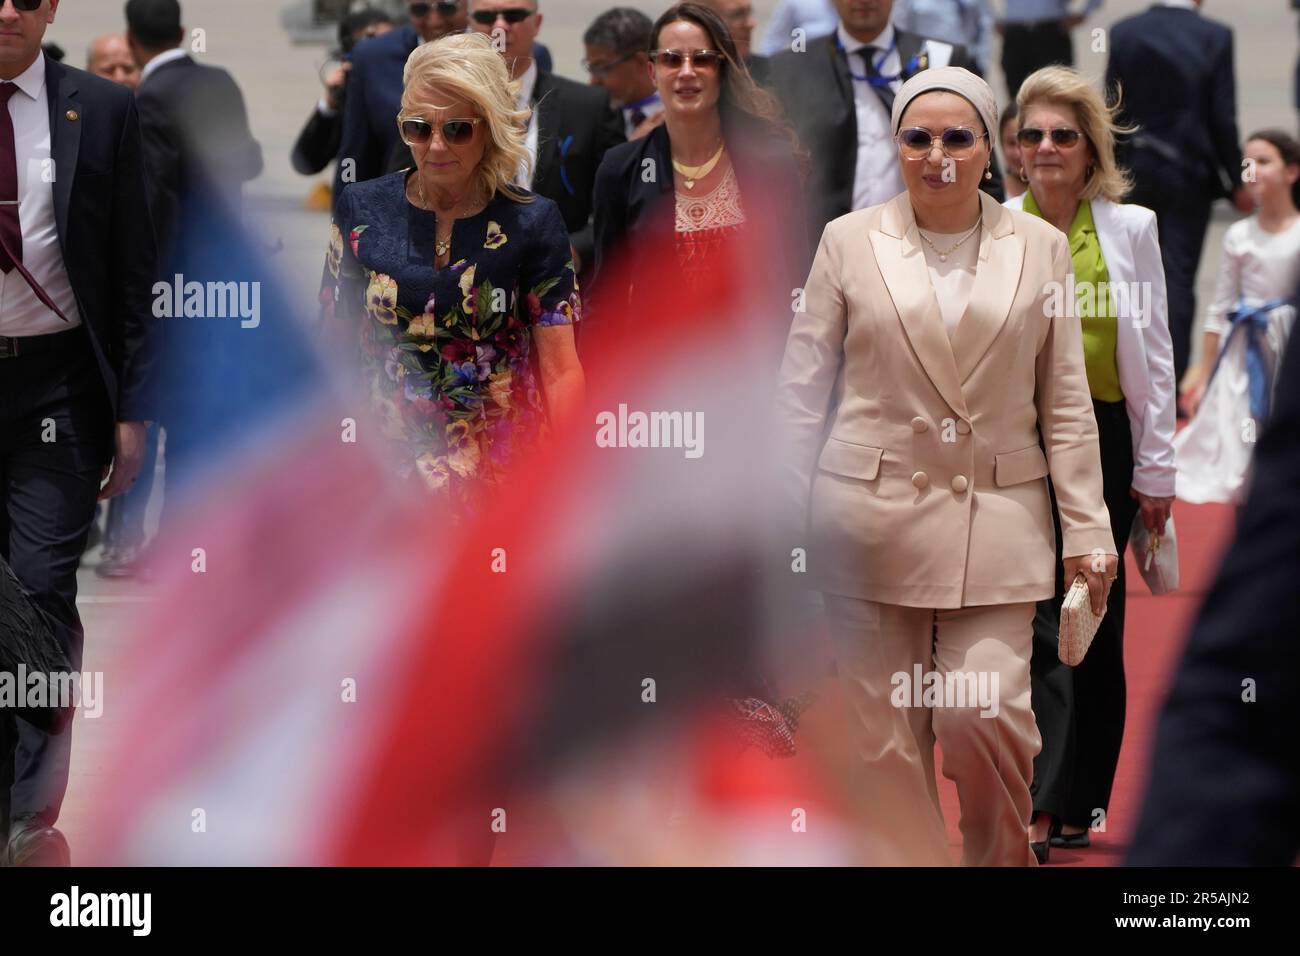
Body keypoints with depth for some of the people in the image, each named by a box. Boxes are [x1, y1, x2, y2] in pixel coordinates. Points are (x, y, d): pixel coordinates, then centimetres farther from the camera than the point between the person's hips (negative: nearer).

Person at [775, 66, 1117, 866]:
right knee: (885, 739, 0)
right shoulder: (851, 242, 4)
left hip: (996, 522, 0)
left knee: (984, 715, -11)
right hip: (874, 520, 0)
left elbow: (1067, 408, 8)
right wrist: (780, 527, 3)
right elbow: (802, 393, 7)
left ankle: (1007, 858, 15)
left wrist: (1089, 531, 3)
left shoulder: (1040, 247, 6)